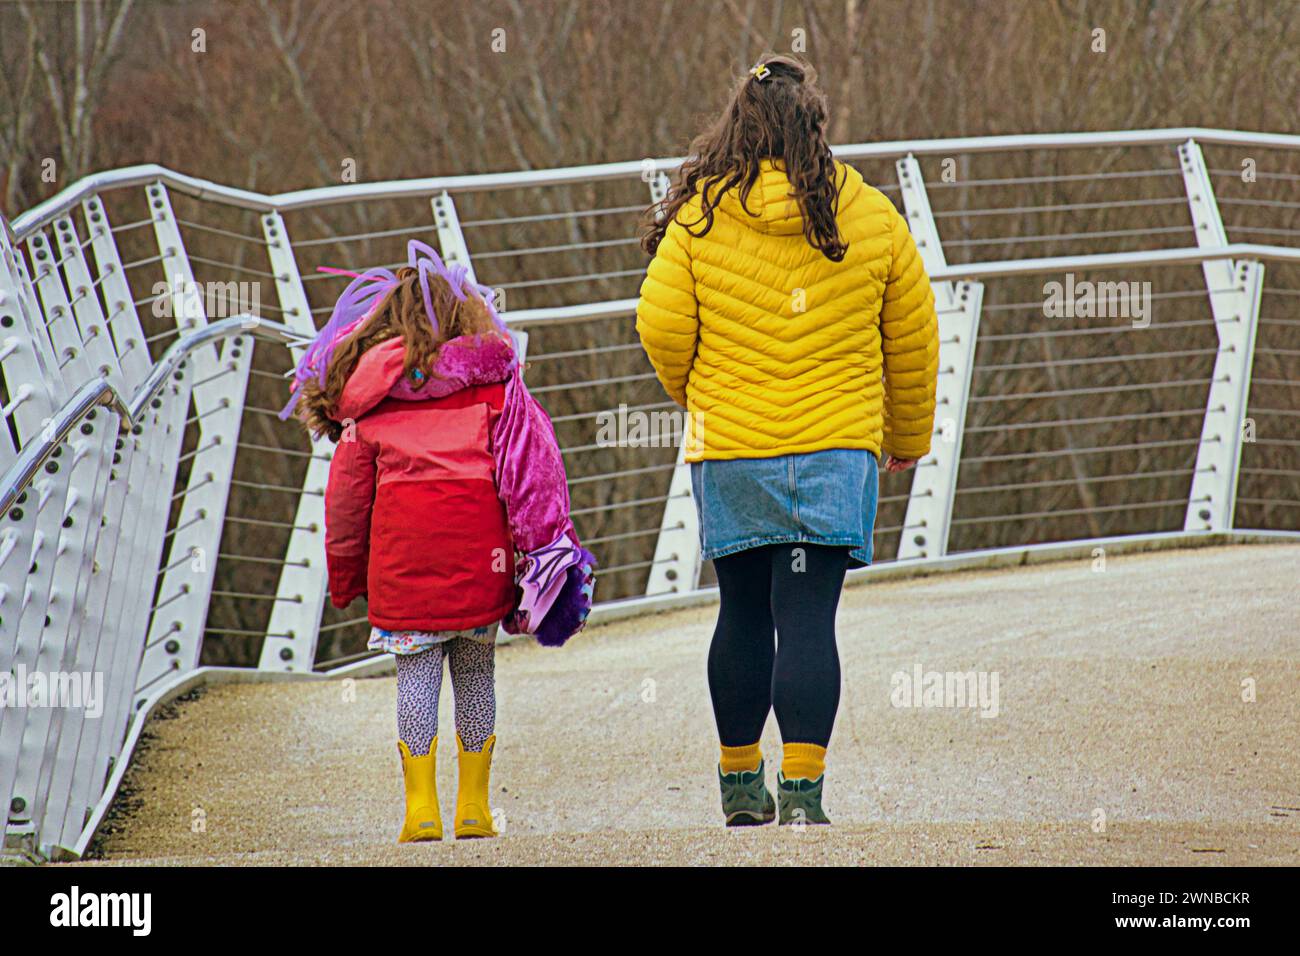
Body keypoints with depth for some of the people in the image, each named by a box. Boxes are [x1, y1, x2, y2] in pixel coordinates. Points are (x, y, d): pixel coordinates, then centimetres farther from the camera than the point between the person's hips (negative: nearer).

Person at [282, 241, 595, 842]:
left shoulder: (367, 407, 8)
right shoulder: (495, 385, 6)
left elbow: (346, 498, 11)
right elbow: (530, 467, 0)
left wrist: (345, 576, 21)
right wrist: (544, 544, 3)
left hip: (402, 555, -1)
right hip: (479, 549, 1)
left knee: (415, 671, 4)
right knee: (475, 671, 12)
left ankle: (421, 808, -2)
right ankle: (473, 807, 14)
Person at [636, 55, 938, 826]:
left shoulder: (700, 216, -4)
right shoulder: (872, 218, 0)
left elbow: (663, 327, -5)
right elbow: (913, 340, 7)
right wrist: (909, 437, 22)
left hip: (729, 446, 1)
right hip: (836, 445, -1)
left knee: (744, 614, 14)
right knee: (808, 618, -3)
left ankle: (740, 782, 22)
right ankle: (803, 789, -12)